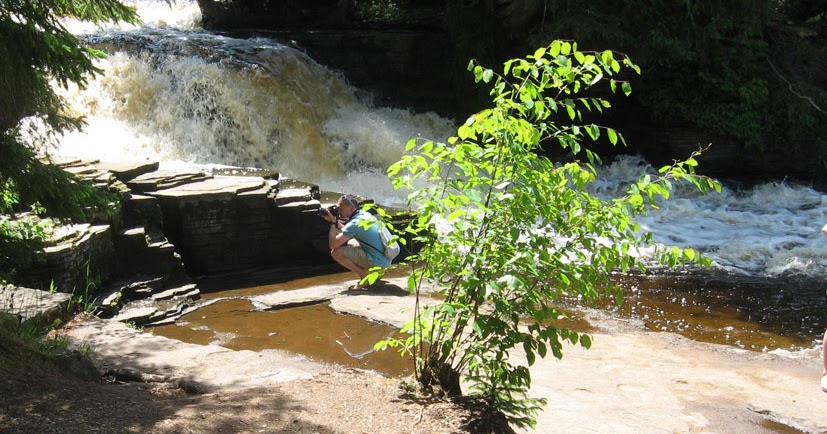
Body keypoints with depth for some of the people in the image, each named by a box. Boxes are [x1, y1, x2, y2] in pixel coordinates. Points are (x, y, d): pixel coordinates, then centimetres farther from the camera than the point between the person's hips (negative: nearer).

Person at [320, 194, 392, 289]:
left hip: (378, 262, -9)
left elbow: (332, 245, -16)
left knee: (336, 252, -12)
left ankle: (364, 276, -5)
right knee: (349, 243, 24)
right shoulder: (366, 214, 9)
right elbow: (348, 232, 26)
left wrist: (332, 223, -3)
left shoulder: (355, 223, -18)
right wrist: (335, 220, 14)